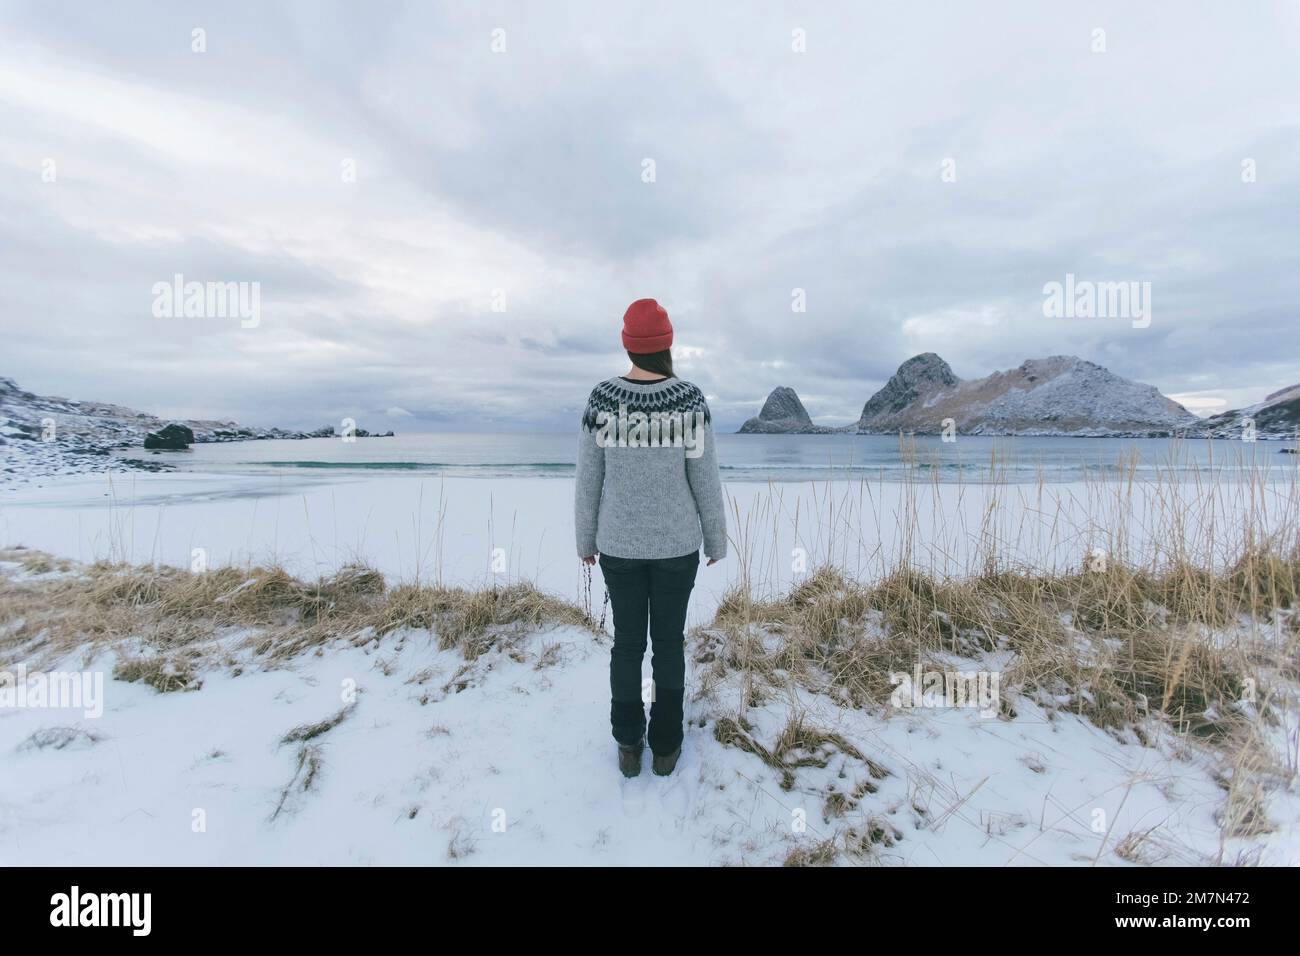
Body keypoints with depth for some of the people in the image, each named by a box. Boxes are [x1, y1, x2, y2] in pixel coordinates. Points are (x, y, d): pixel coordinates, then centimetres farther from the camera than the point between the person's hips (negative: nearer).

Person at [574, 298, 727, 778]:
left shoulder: (601, 399, -11)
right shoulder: (690, 398, -14)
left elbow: (588, 480, -6)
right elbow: (705, 479, -10)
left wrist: (585, 539, 10)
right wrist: (716, 539, 6)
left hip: (619, 541, 1)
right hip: (676, 541, -1)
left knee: (627, 641, 18)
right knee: (669, 641, 16)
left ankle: (629, 747, 33)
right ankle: (665, 747, 32)